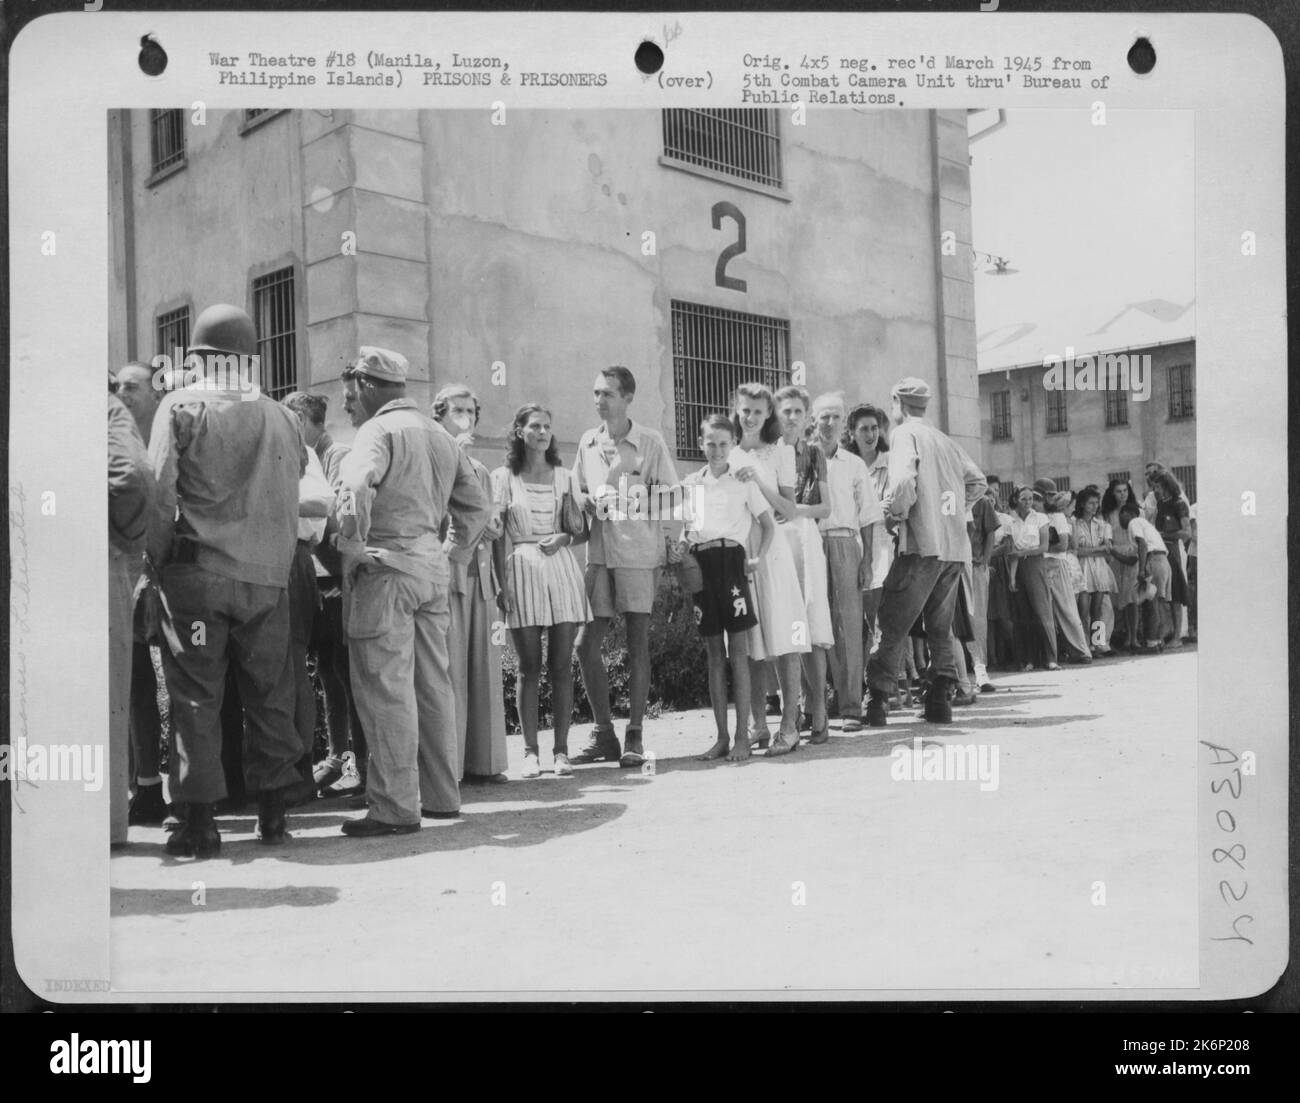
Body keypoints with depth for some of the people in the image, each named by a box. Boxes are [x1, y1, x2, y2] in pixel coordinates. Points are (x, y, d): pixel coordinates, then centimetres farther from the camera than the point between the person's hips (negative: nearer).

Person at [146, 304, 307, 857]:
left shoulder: (181, 407, -1)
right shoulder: (281, 417, 8)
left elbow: (159, 493, -7)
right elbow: (293, 494, 8)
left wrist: (159, 563, 1)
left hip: (199, 572, -2)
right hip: (268, 575, 3)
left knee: (196, 696, 3)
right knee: (270, 693, 10)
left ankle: (199, 821, 4)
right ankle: (272, 811, 17)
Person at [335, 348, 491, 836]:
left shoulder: (379, 431, -9)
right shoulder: (439, 434, 17)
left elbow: (356, 489, -28)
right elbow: (476, 504, 20)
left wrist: (354, 547, -17)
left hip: (386, 567, -8)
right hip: (432, 566, 8)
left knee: (386, 688, -4)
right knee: (434, 683, 13)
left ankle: (396, 808, -1)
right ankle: (442, 794, 21)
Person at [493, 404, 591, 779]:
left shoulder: (564, 477, 13)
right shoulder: (504, 478, 6)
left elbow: (585, 528, 15)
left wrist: (565, 538, -7)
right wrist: (501, 582, -6)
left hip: (562, 568, 2)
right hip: (522, 571, -2)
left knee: (561, 665, 0)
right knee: (529, 666, -2)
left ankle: (561, 750, 5)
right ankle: (530, 751, 5)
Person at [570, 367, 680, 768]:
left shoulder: (650, 442, -1)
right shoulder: (587, 442, 12)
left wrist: (672, 543, -3)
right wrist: (589, 504, 0)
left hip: (639, 552, -4)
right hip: (598, 553, 4)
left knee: (638, 644, 1)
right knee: (586, 642, 1)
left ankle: (634, 736, 10)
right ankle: (603, 734, 15)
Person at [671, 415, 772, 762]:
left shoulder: (743, 481, 6)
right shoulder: (690, 483, 13)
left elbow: (769, 525, 7)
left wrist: (758, 558, -6)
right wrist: (679, 549, -3)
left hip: (731, 560, -3)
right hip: (700, 564, 3)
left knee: (738, 651, -4)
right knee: (714, 653, 7)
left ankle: (742, 736, 0)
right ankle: (722, 737, 13)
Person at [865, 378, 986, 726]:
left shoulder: (904, 434, -3)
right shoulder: (943, 440, 18)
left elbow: (904, 479, -20)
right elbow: (978, 481, 20)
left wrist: (897, 512, -4)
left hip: (923, 544, -7)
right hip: (956, 546, 7)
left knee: (892, 624, -4)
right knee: (941, 627, 15)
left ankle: (878, 700, -6)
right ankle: (940, 700, 13)